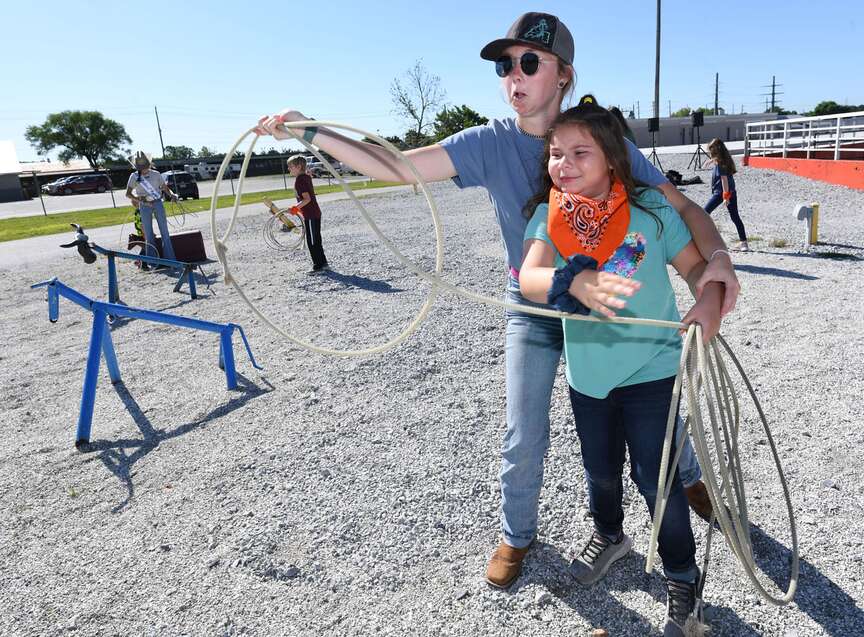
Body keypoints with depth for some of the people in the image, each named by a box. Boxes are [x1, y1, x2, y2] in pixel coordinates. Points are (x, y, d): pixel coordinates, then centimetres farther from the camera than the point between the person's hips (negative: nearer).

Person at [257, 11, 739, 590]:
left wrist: (717, 256, -37)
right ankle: (517, 535, 34)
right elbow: (398, 167, -17)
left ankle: (690, 475, 52)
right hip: (533, 312, 1)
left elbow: (681, 205, -16)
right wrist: (309, 131, -26)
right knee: (524, 440, 6)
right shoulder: (490, 143, -12)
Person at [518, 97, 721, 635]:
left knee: (655, 477, 5)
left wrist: (709, 302, -25)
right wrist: (575, 282, -45)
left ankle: (683, 577, 32)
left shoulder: (650, 208, -11)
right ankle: (610, 536, 53)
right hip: (586, 372, 3)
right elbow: (530, 277, -24)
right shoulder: (549, 215, -8)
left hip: (651, 370, -3)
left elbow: (697, 265, -4)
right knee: (600, 469, 22)